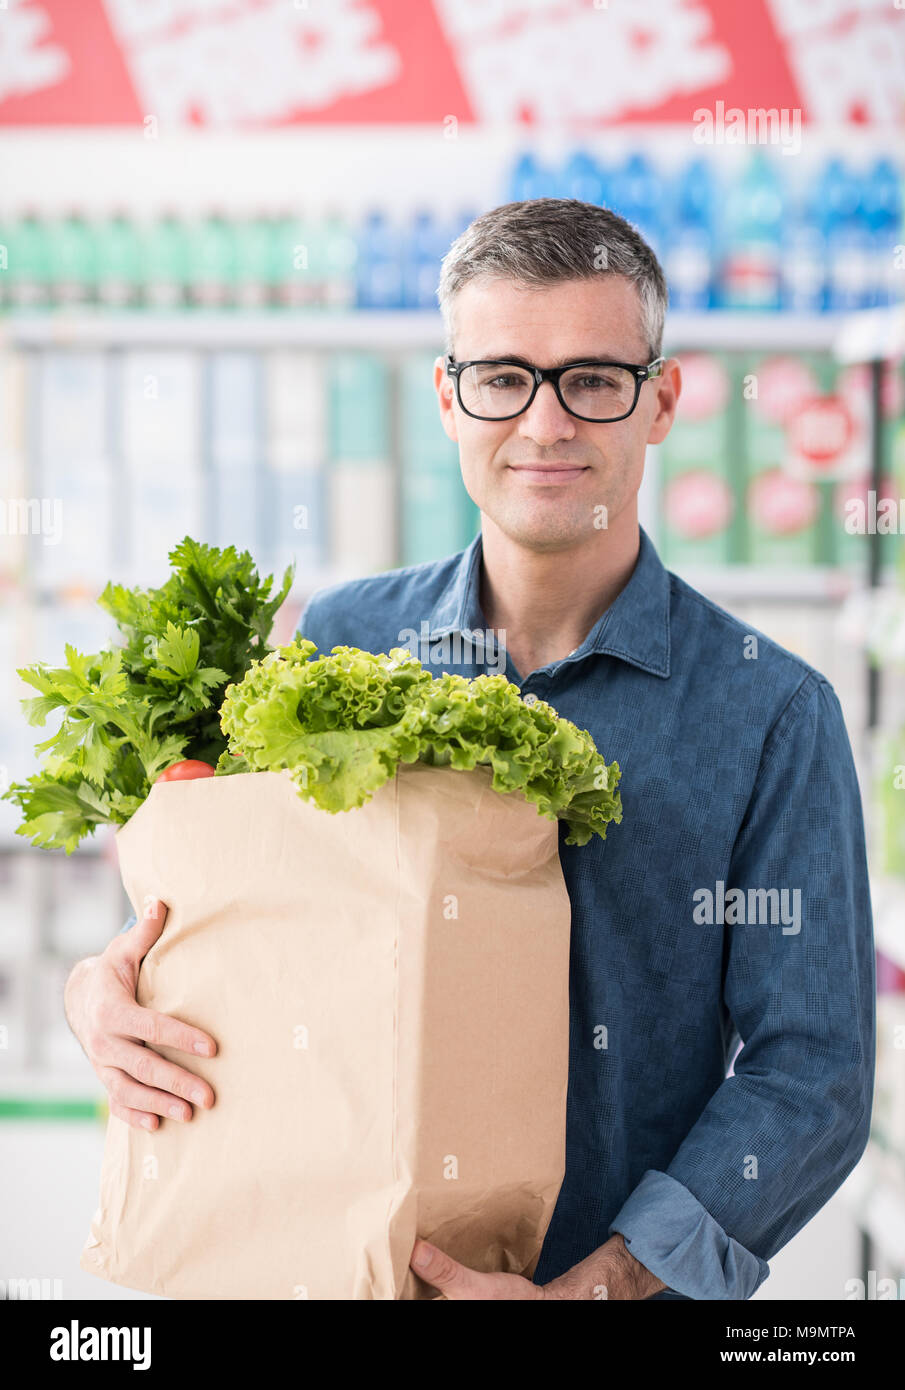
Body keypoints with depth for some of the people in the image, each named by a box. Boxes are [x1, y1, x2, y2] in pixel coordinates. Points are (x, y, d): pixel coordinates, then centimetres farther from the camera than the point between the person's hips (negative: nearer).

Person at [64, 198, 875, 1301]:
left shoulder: (774, 713, -10)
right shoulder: (340, 641, -1)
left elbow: (808, 1074, -12)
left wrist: (590, 1288, -23)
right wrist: (104, 988, -14)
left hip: (633, 1287, -2)